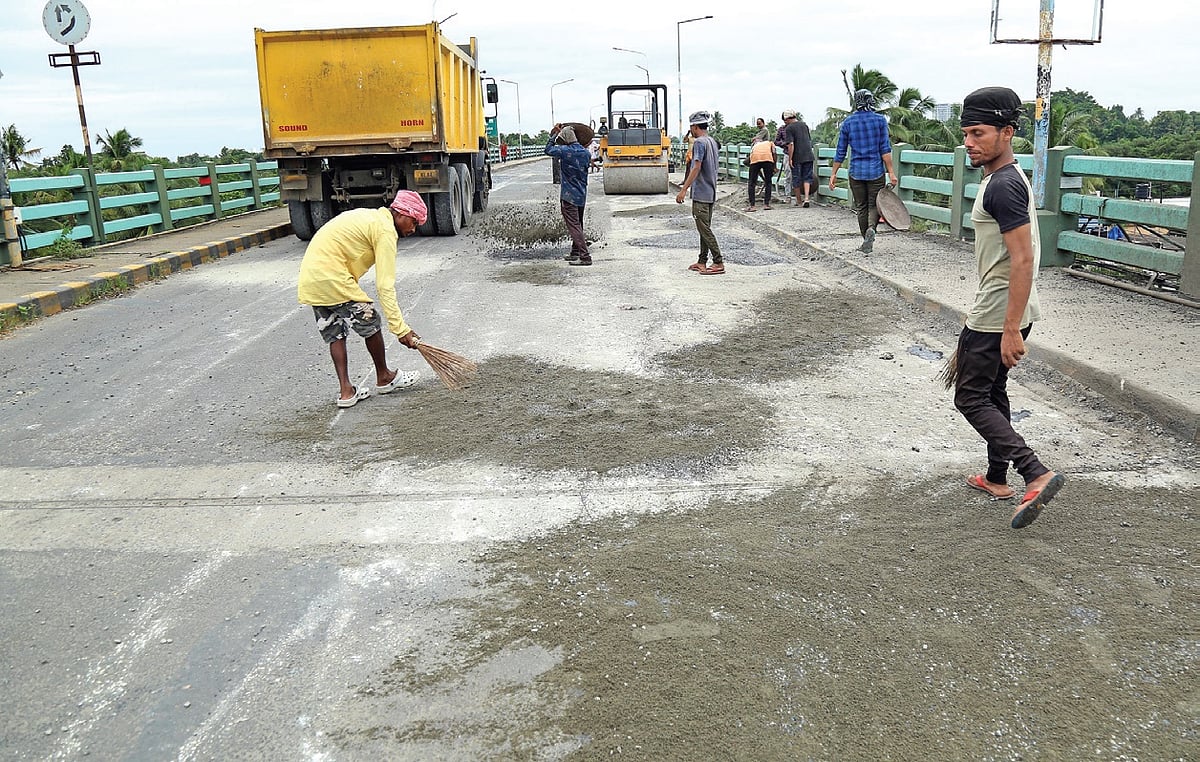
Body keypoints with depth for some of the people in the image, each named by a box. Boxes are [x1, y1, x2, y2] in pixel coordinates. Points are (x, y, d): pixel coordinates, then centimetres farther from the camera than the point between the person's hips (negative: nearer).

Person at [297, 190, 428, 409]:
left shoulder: (367, 217, 20)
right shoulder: (385, 229, -9)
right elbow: (385, 286, -15)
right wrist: (401, 328, -15)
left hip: (308, 279, 9)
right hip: (333, 279, -9)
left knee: (335, 333, 14)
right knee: (370, 323, 6)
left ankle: (345, 391, 13)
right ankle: (384, 378, 22)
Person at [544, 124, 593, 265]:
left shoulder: (566, 151, -15)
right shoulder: (586, 153, 4)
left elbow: (548, 150, -1)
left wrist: (554, 134, 12)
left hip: (569, 195, -8)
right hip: (581, 195, 8)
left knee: (574, 226, -8)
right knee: (578, 224, 19)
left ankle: (585, 257, -15)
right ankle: (575, 253, 31)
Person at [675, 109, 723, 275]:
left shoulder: (699, 142, -13)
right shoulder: (712, 142, 15)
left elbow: (696, 167, -21)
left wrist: (684, 189, -22)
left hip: (700, 193, -10)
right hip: (711, 193, 10)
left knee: (704, 229, -8)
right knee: (705, 228, 13)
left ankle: (719, 263, -11)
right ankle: (702, 262, 18)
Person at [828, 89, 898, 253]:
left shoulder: (848, 122, 1)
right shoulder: (880, 120, -2)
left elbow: (840, 152, 2)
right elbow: (885, 149, -7)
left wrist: (834, 174, 9)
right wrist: (891, 172, -5)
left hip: (856, 172, 1)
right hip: (876, 171, -1)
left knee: (861, 207, 12)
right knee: (874, 204, 6)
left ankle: (866, 241, 14)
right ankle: (871, 228, -24)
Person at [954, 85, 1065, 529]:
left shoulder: (1003, 186, -20)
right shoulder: (1007, 178, 13)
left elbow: (1023, 260, -25)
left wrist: (1011, 330, -26)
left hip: (998, 316, -10)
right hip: (1005, 313, 10)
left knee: (970, 399, -4)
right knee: (993, 393, 19)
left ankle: (1036, 474, -10)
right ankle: (997, 479, 30)